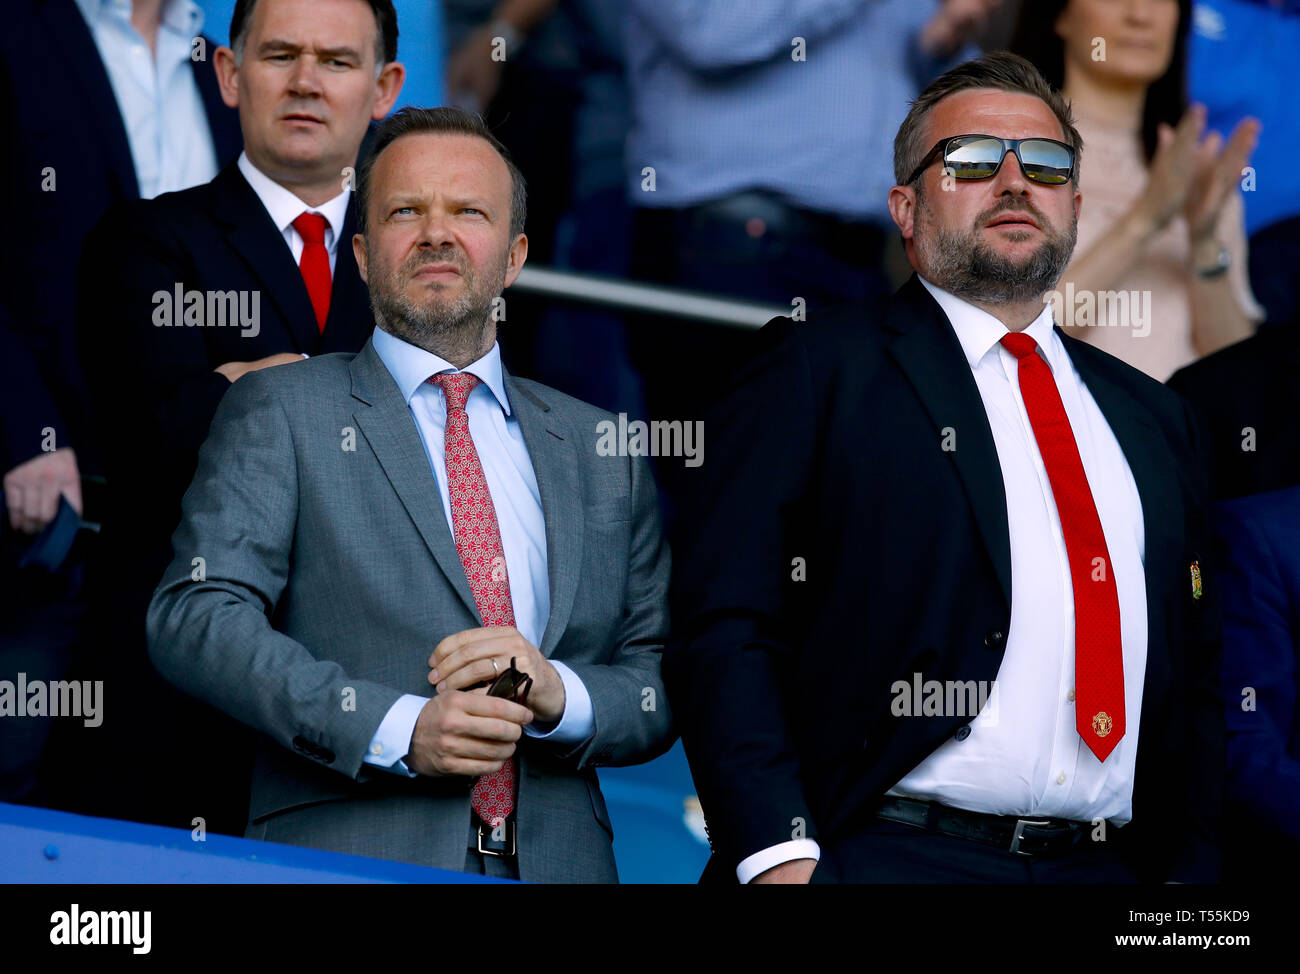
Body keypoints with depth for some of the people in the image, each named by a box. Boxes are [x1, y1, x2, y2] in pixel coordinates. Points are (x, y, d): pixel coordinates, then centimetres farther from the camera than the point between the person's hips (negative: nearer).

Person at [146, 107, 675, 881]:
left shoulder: (601, 451, 15)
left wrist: (558, 695, -9)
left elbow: (666, 681, 12)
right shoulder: (282, 412, 6)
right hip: (349, 855, -4)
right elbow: (194, 619, -6)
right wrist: (398, 729, -14)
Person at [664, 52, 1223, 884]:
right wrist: (778, 857, -18)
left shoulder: (1153, 417, 19)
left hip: (1108, 870, 5)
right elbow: (725, 630, -6)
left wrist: (1188, 866, 6)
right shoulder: (816, 371, 2)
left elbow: (1195, 671, 20)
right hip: (882, 859, -5)